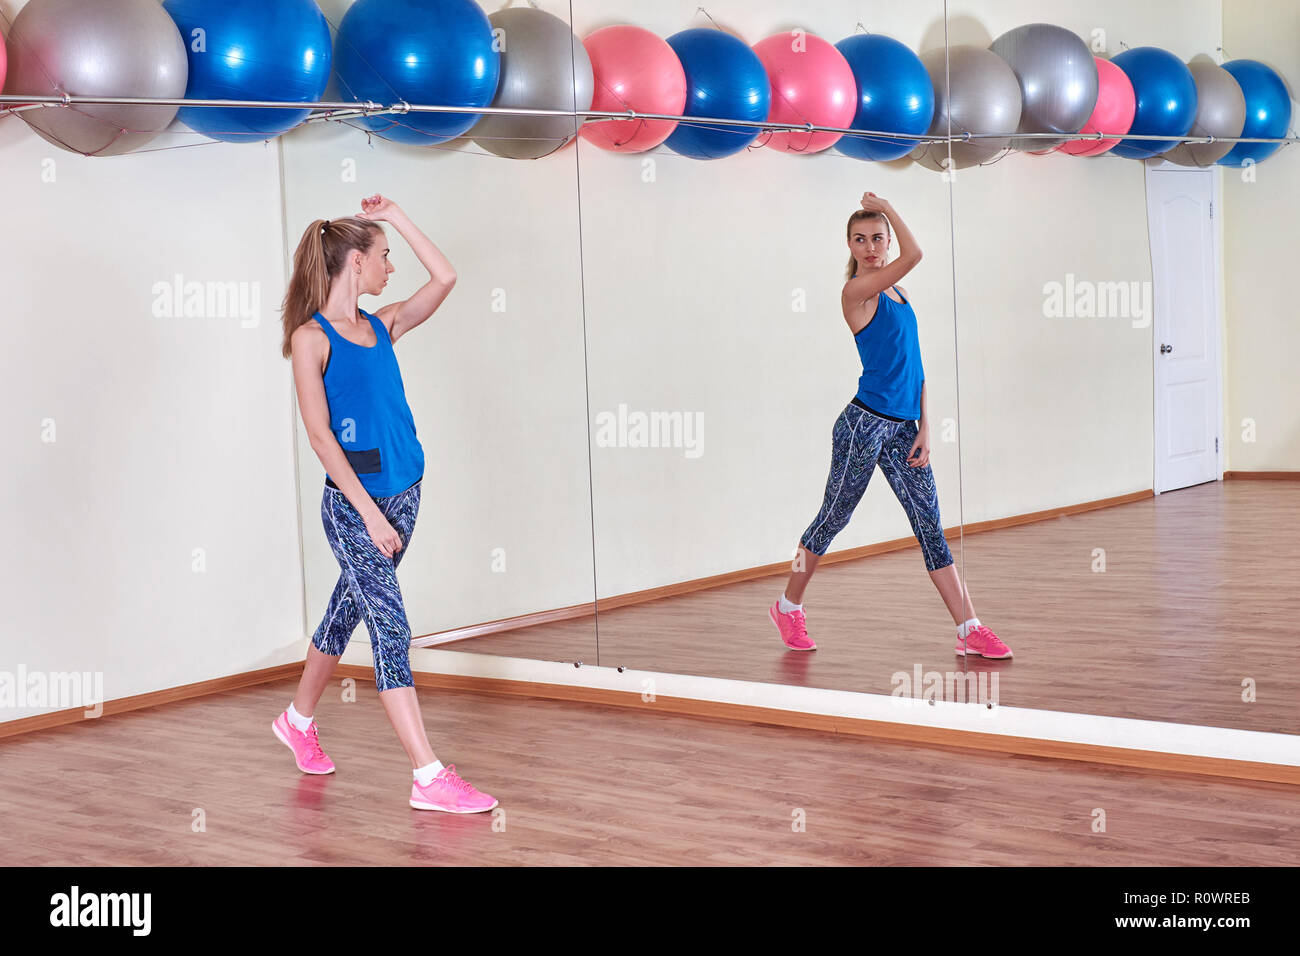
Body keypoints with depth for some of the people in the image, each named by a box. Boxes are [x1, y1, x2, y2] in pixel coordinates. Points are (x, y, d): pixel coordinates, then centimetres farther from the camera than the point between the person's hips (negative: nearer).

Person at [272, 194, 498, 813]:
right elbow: (320, 436, -14)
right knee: (390, 626, -10)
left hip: (403, 492, 8)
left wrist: (396, 217, 9)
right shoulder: (311, 337, -9)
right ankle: (429, 778, -11)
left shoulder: (381, 326, 10)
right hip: (353, 500, -7)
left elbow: (444, 278, 12)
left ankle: (299, 720, 40)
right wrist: (369, 512, -19)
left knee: (349, 607, 19)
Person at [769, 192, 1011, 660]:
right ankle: (788, 606, 25)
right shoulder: (857, 291, -10)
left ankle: (969, 629, 3)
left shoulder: (900, 294, 15)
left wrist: (924, 426, 7)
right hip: (864, 424, -7)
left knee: (931, 525, 4)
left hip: (903, 428, 7)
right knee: (833, 517, 6)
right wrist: (884, 205, -10)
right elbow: (914, 254, -23)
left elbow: (914, 364, 14)